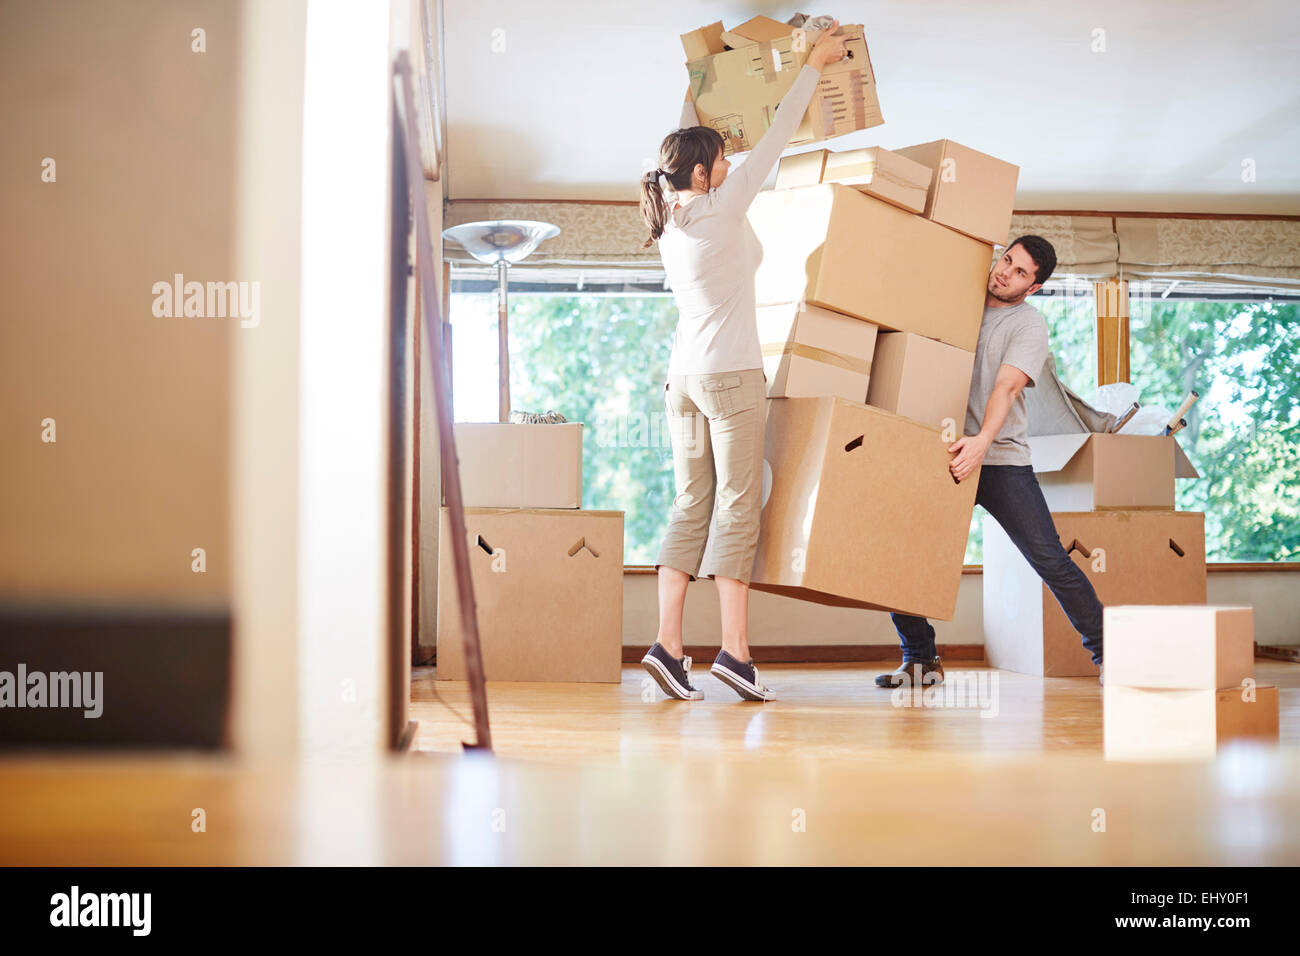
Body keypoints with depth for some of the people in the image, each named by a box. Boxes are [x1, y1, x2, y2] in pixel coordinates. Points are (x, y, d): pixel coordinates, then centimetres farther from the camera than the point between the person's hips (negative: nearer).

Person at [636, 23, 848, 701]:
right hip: (732, 376, -7)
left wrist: (693, 99, 38)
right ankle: (734, 650, -2)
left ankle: (668, 644, 1)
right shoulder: (721, 210, -9)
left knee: (690, 508, 7)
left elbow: (686, 151, 29)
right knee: (737, 509, -3)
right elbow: (775, 140, -3)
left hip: (683, 377, 7)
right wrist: (814, 63, 7)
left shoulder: (669, 220, 10)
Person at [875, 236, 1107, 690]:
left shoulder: (1029, 323, -1)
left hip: (1002, 460, -3)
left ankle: (1105, 653, 5)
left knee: (1050, 559, -10)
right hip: (944, 454, 4)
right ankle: (920, 660, 9)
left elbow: (1006, 386, -17)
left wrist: (982, 440, -33)